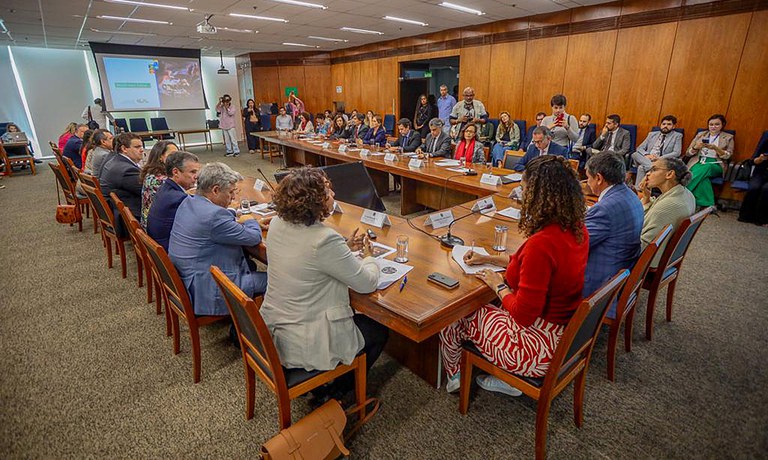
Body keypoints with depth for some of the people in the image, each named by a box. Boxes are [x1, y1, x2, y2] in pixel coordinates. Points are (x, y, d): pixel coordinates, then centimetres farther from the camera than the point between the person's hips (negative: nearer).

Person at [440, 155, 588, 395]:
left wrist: (499, 286, -7)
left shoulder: (541, 243, -32)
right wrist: (488, 258, 15)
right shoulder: (577, 230, -4)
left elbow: (523, 313, -26)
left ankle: (454, 377, 37)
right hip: (565, 334, 9)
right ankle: (506, 377, 26)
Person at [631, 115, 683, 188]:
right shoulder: (652, 134, 21)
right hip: (646, 159, 4)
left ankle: (638, 189, -35)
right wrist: (646, 155, -11)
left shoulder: (677, 136, 10)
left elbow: (677, 153, -2)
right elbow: (640, 148, 12)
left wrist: (659, 158, -16)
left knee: (642, 167, -35)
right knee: (635, 154, -31)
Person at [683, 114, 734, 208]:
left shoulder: (728, 137, 15)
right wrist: (696, 148, -9)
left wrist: (715, 148, -15)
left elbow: (727, 156, 3)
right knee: (703, 177, -37)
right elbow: (687, 153, 14)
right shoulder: (700, 135, 19)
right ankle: (707, 205, -39)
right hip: (698, 162, 1)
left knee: (705, 168, -39)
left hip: (715, 165, -1)